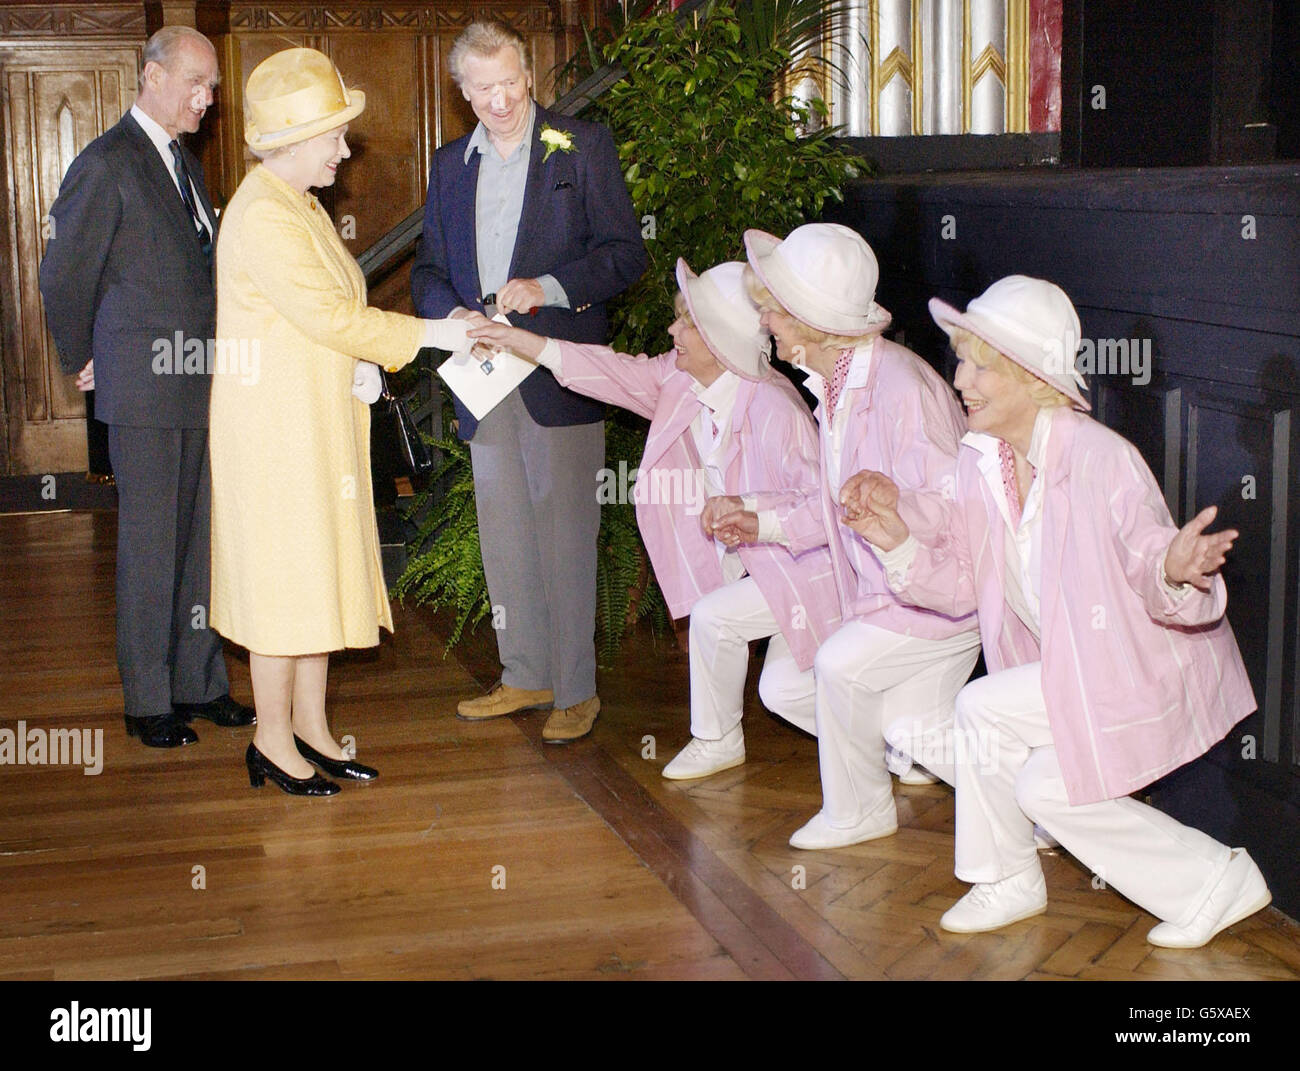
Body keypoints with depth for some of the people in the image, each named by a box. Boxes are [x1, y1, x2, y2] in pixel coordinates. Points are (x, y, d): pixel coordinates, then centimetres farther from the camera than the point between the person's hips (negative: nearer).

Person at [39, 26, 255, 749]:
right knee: (149, 545, 0)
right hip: (145, 390, -7)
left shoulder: (185, 163, 16)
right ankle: (149, 702, 9)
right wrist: (83, 363, 5)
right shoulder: (107, 165, -9)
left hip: (201, 387, 7)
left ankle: (199, 683, 20)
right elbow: (64, 278, -5)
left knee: (199, 539, 11)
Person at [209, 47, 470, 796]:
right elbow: (329, 313, -21)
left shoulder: (302, 207, 14)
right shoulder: (262, 216, -18)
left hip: (319, 425, 9)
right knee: (284, 578, -1)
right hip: (276, 429, -9)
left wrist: (360, 366, -1)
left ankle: (310, 729, 22)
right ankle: (274, 742, 10)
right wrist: (433, 334, -15)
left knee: (320, 577, 13)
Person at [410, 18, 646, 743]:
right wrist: (452, 312, -5)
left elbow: (626, 253, -6)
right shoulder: (451, 164, 15)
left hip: (560, 376, -5)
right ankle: (526, 676, 25)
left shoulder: (583, 147, -1)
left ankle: (577, 690, 7)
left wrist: (547, 288, -20)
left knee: (566, 534, -3)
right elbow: (430, 267, 17)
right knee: (503, 535, 12)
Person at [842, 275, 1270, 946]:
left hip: (1148, 664, -7)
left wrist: (1173, 570, -48)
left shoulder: (1101, 459, -28)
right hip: (1070, 662, 7)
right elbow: (963, 583, 0)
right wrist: (898, 540, -16)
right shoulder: (979, 461, -7)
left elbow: (1151, 563, -25)